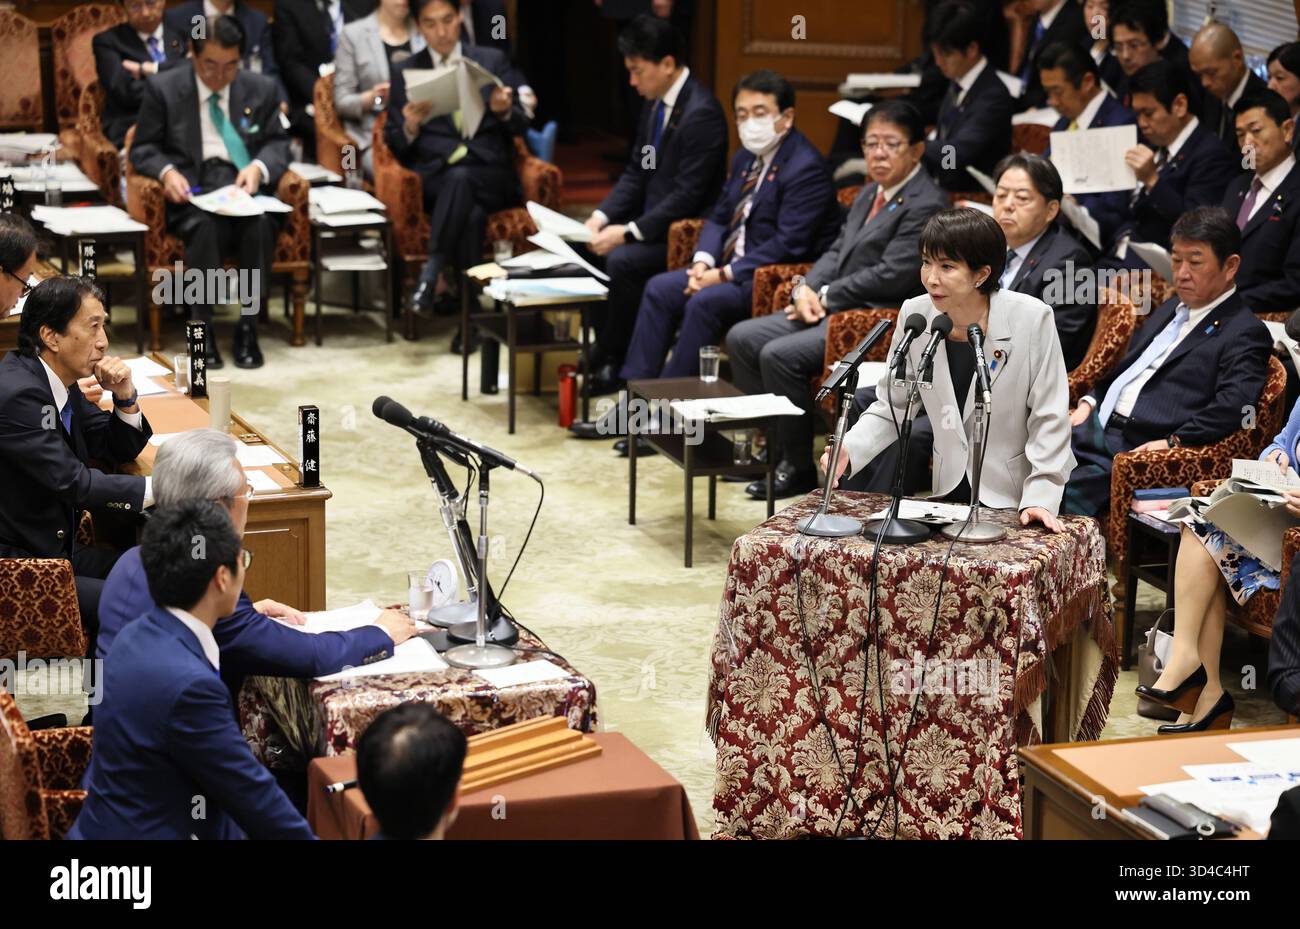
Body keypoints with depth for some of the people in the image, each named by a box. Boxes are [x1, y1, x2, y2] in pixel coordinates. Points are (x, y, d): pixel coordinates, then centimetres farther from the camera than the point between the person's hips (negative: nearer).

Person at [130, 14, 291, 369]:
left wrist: (259, 167, -9)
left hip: (244, 185, 2)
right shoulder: (163, 88, 7)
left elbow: (278, 143, 14)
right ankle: (202, 327, -27)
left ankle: (248, 325, -23)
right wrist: (166, 171, -15)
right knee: (204, 226, -37)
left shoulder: (261, 89, 13)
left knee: (261, 224, -34)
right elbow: (143, 148, 8)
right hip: (192, 189, -2)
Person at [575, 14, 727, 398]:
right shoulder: (656, 104, 8)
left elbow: (687, 196, -23)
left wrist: (628, 232, -24)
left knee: (620, 261, -29)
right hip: (649, 220, 10)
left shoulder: (701, 112, -20)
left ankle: (609, 365, -12)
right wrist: (602, 216, -3)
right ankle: (600, 345, 4)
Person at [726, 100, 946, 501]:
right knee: (742, 338, 2)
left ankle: (798, 468, -11)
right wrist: (806, 288, -3)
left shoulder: (926, 205, -13)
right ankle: (773, 447, 8)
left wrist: (825, 296, -12)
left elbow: (891, 276, -20)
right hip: (832, 310, 10)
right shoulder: (869, 195, 18)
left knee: (780, 355, -25)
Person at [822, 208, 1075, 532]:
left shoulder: (1031, 319, -16)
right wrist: (850, 450, -14)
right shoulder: (915, 314, -7)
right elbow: (891, 407, 2)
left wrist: (1041, 498, -17)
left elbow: (1049, 419, -10)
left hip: (1014, 496, -3)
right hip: (950, 492, 3)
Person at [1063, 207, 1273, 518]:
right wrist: (1089, 403, 14)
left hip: (1137, 451, -8)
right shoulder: (1173, 307, 24)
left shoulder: (1246, 334, -4)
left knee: (1062, 496, -28)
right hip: (1093, 428, 8)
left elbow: (1233, 407, -17)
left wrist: (1174, 442, -25)